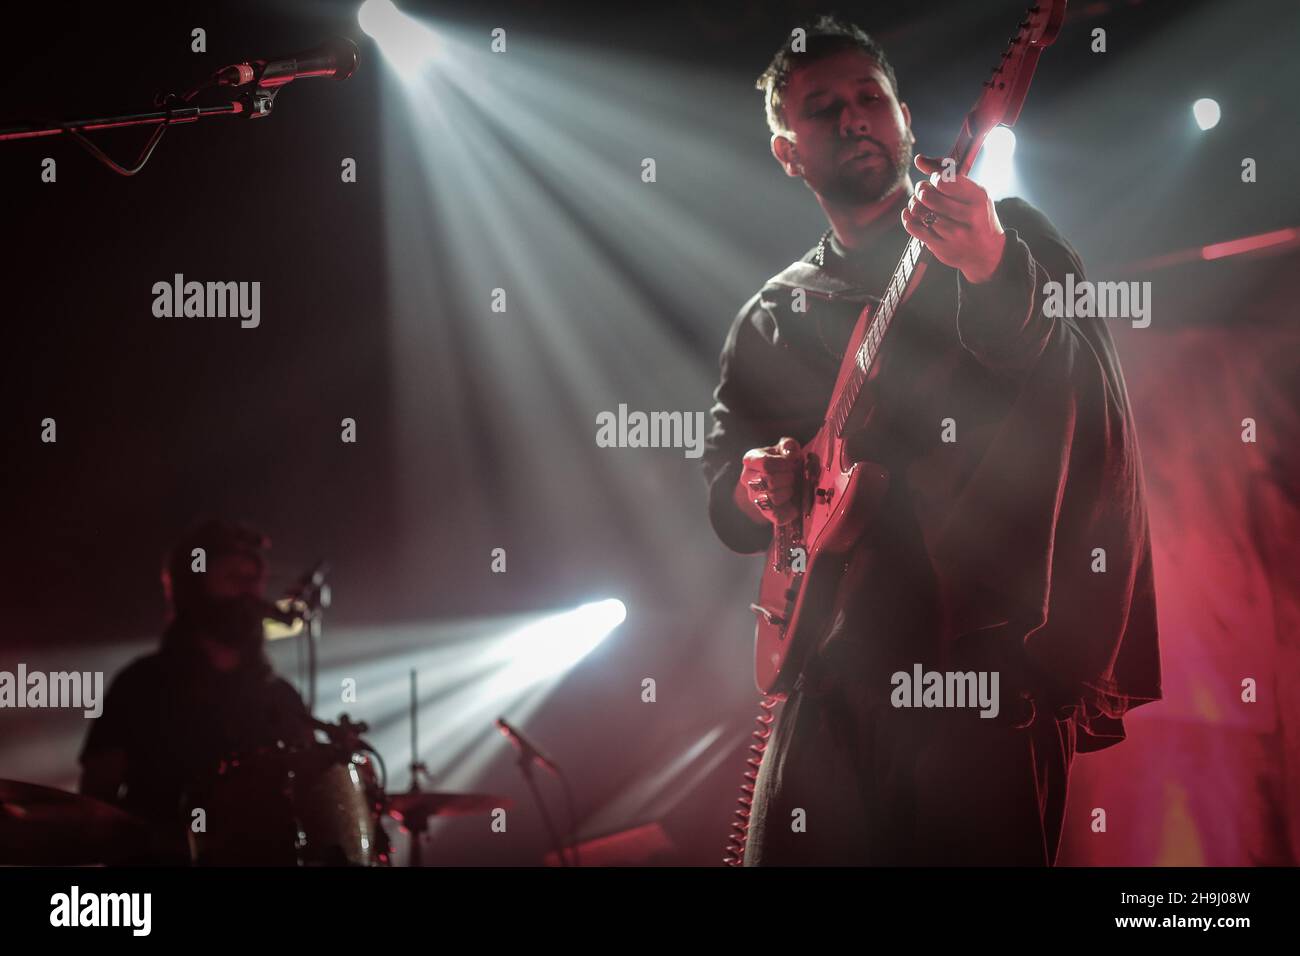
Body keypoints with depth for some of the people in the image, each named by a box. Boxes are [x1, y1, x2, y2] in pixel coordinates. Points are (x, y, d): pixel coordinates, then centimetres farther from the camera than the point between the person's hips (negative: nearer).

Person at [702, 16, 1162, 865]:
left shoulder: (1013, 236, 7)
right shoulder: (770, 319, 18)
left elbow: (1088, 398, -11)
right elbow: (722, 483, 20)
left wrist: (992, 271, -29)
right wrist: (753, 492, -5)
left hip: (992, 647, -4)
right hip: (838, 661, 4)